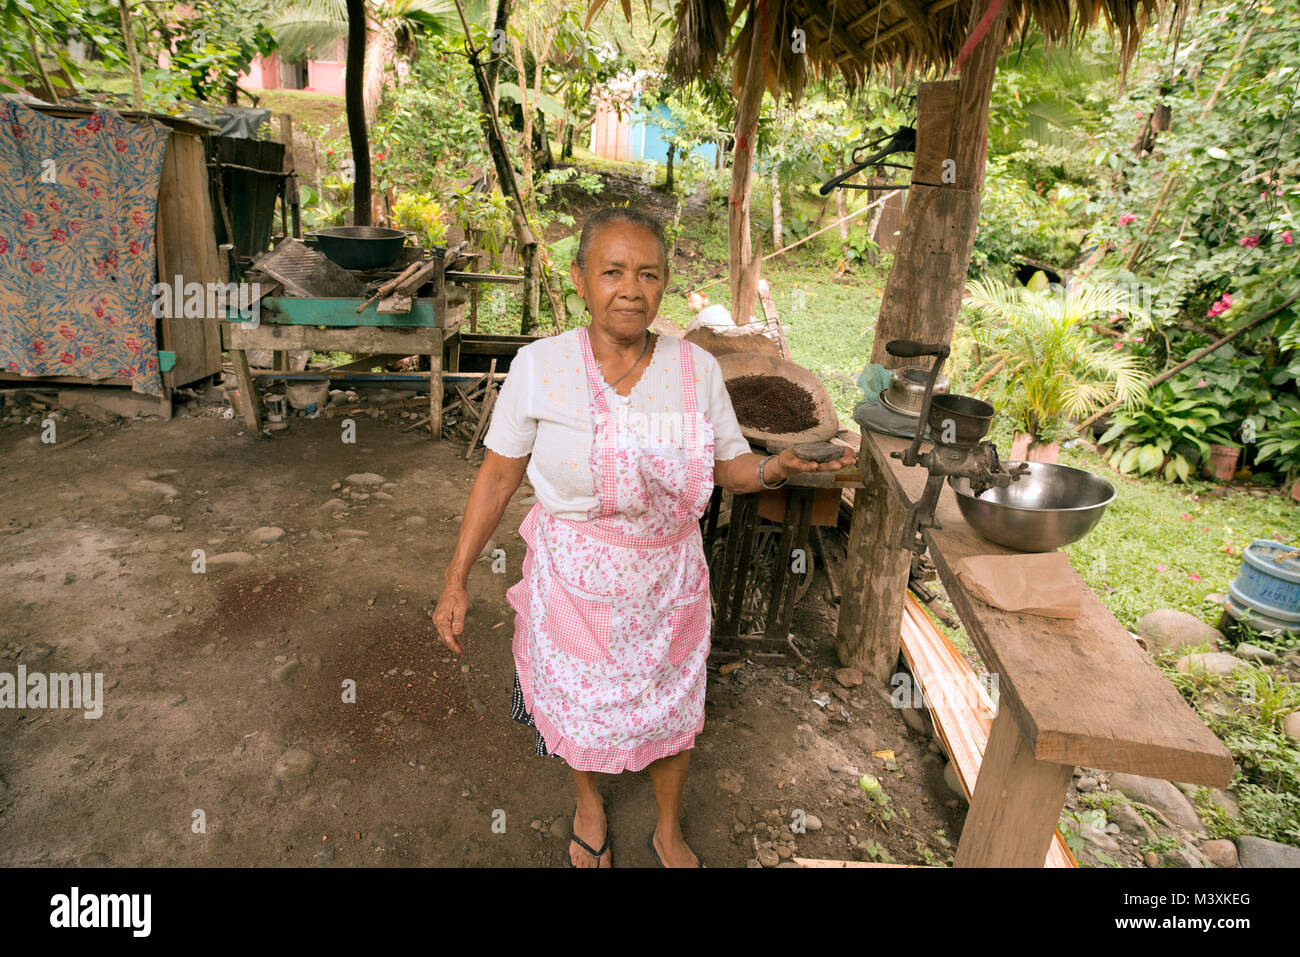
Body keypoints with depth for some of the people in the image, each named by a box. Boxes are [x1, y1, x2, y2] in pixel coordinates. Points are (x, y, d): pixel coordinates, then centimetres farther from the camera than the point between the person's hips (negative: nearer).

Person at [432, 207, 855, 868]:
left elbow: (731, 466, 0)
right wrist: (456, 581, -6)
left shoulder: (697, 369, -9)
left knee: (670, 709, 19)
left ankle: (669, 831, 50)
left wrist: (775, 468, -22)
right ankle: (589, 804, 55)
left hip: (666, 582, 2)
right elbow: (498, 476, -7)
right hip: (573, 583, -1)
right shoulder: (540, 366, -14)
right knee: (577, 706, 20)